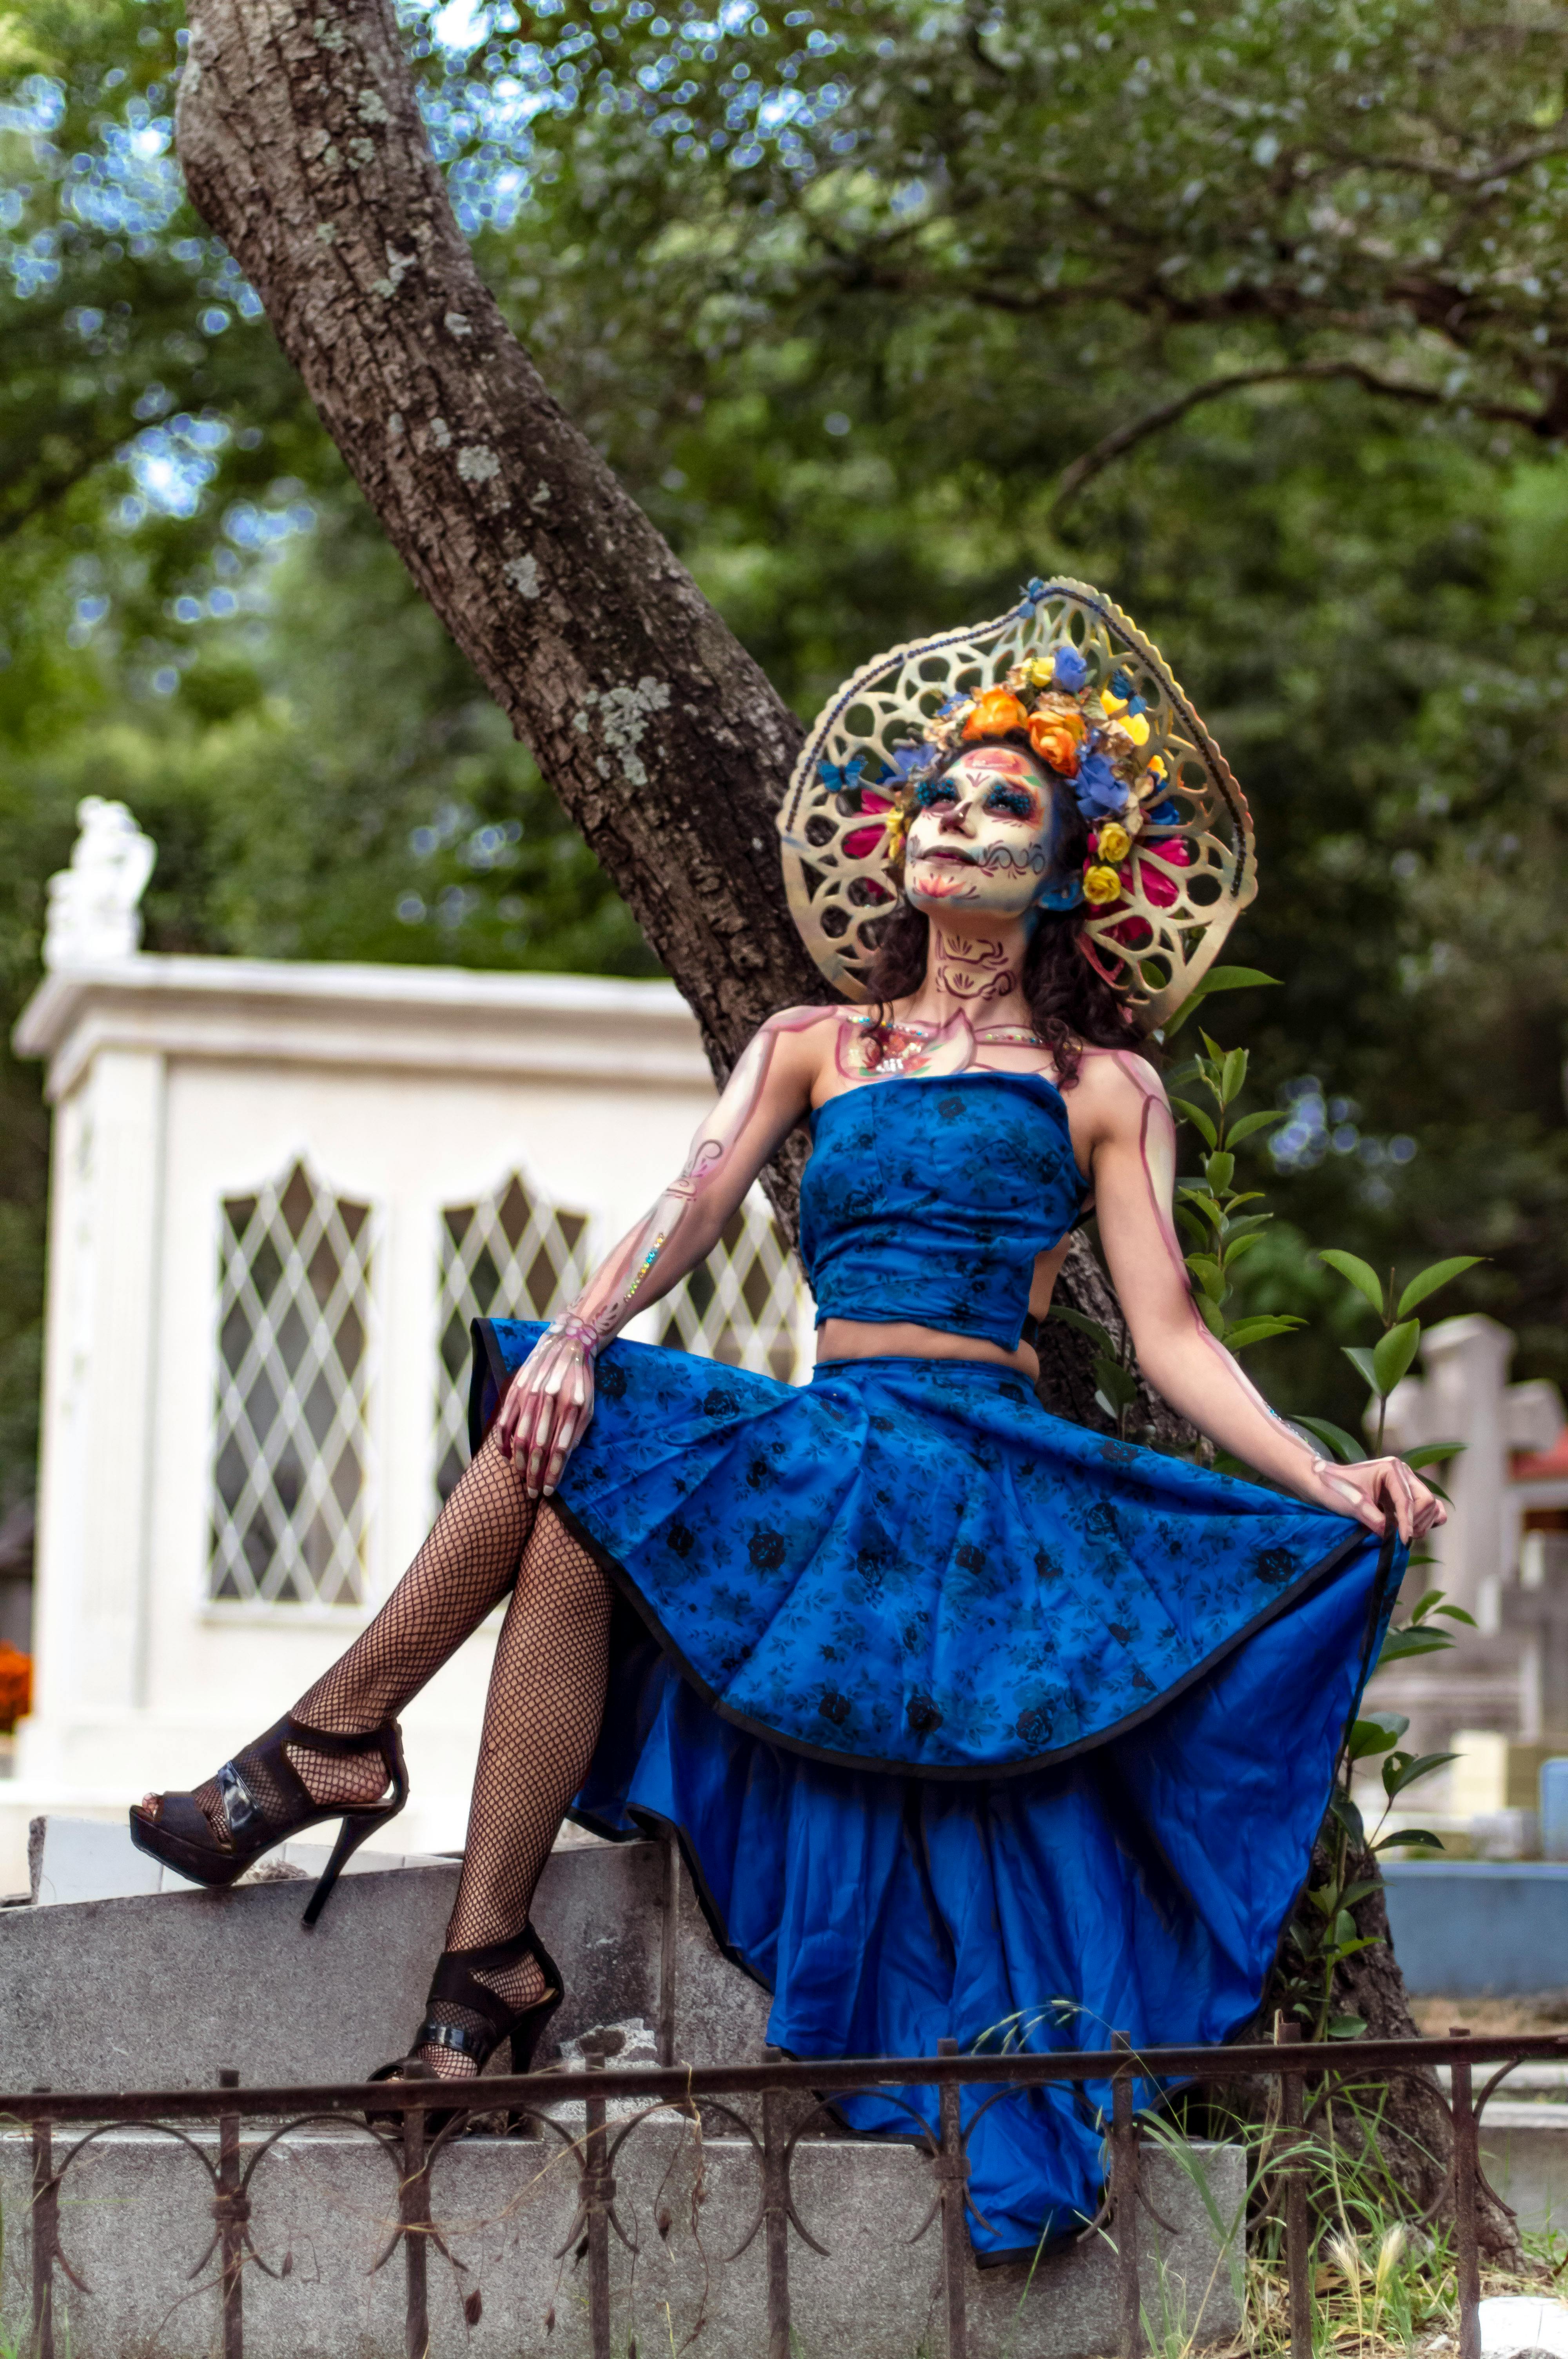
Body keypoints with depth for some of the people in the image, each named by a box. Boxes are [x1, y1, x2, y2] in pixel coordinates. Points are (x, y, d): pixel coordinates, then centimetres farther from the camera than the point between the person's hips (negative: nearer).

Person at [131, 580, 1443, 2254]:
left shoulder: (1103, 1089, 12)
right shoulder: (813, 1047, 20)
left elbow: (1170, 1340, 4)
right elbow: (689, 1209, 3)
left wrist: (1323, 1482, -13)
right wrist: (574, 1338, -17)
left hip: (984, 1470, -3)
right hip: (821, 1451, 3)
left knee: (573, 1478, -25)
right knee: (568, 1433, -25)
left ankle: (334, 1740, -11)